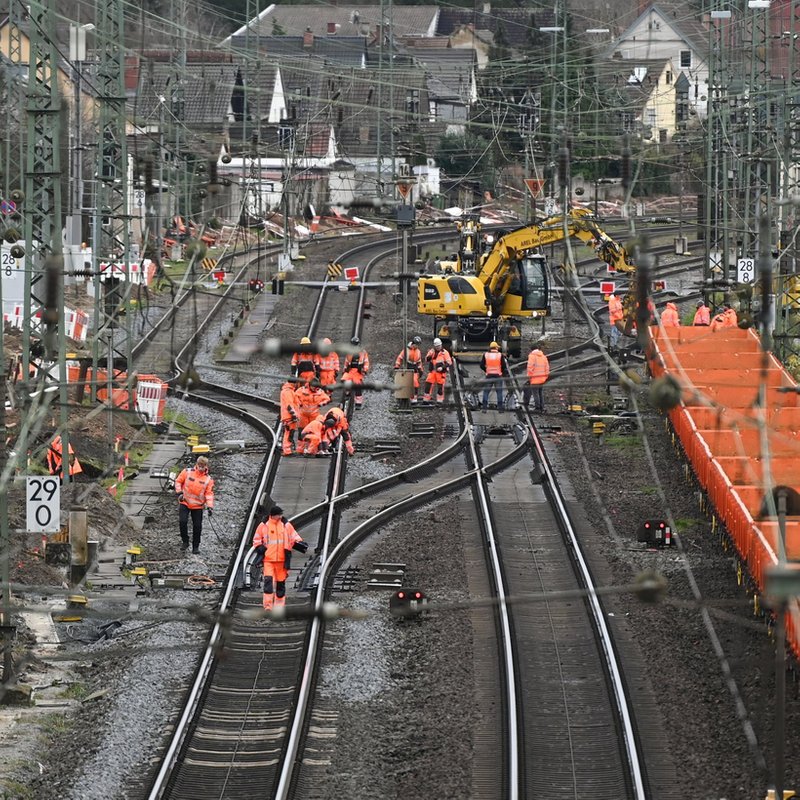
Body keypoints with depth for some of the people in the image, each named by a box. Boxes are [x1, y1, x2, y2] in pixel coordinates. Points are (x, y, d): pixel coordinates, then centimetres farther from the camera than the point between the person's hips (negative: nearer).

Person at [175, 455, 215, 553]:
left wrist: (209, 507, -15)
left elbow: (209, 493, -4)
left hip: (198, 506, 0)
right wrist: (179, 493, -7)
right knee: (182, 521, -16)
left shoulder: (208, 479, -2)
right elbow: (178, 482, 7)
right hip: (185, 503, 0)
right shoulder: (187, 472, -3)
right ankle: (185, 542, 1)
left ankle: (196, 546, 15)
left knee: (197, 526, 2)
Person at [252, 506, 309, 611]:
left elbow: (294, 537, 10)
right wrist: (260, 548, -7)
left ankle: (279, 605, 19)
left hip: (282, 559, 2)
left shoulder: (286, 525, 4)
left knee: (281, 582, 7)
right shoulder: (264, 526, 1)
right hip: (268, 559, -2)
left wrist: (299, 544, -9)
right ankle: (268, 605, -13)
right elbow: (256, 539, 11)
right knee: (268, 580, -14)